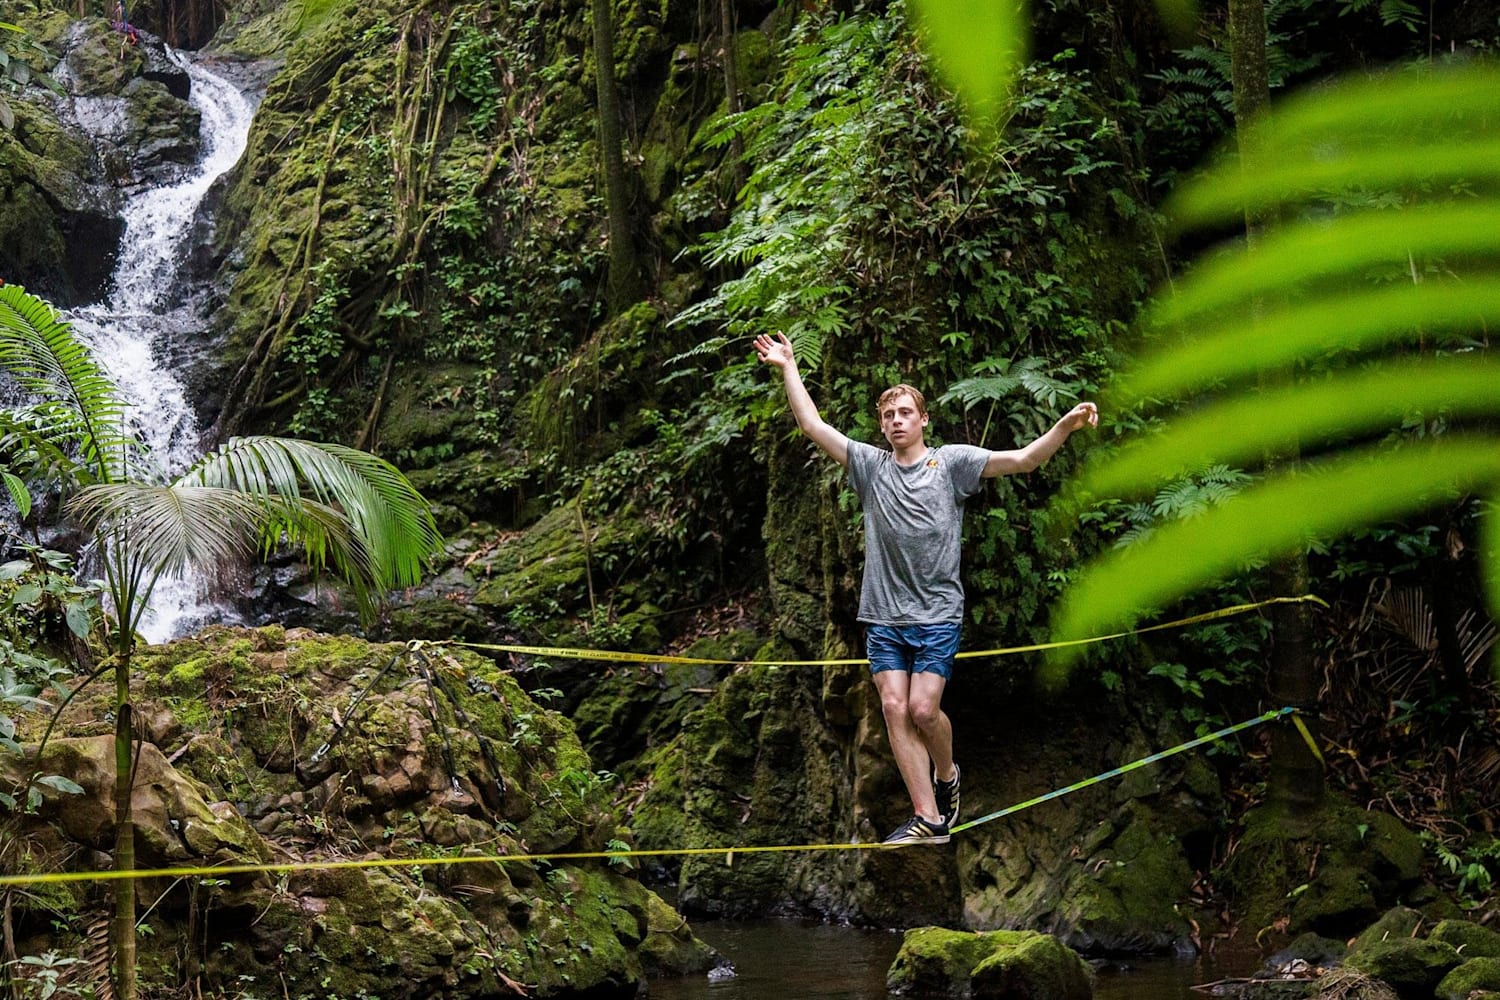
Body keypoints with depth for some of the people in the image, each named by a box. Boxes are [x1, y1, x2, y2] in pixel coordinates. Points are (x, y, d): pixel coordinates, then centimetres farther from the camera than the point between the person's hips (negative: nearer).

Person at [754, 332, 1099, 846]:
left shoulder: (952, 461, 3)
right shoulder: (870, 465, 11)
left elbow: (1022, 460, -6)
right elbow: (813, 427, 12)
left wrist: (1064, 427, -20)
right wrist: (788, 368, 11)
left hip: (937, 614, -3)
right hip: (883, 615, 3)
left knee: (923, 708, -13)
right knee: (895, 709, -6)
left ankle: (947, 774, 19)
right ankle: (929, 818, -3)